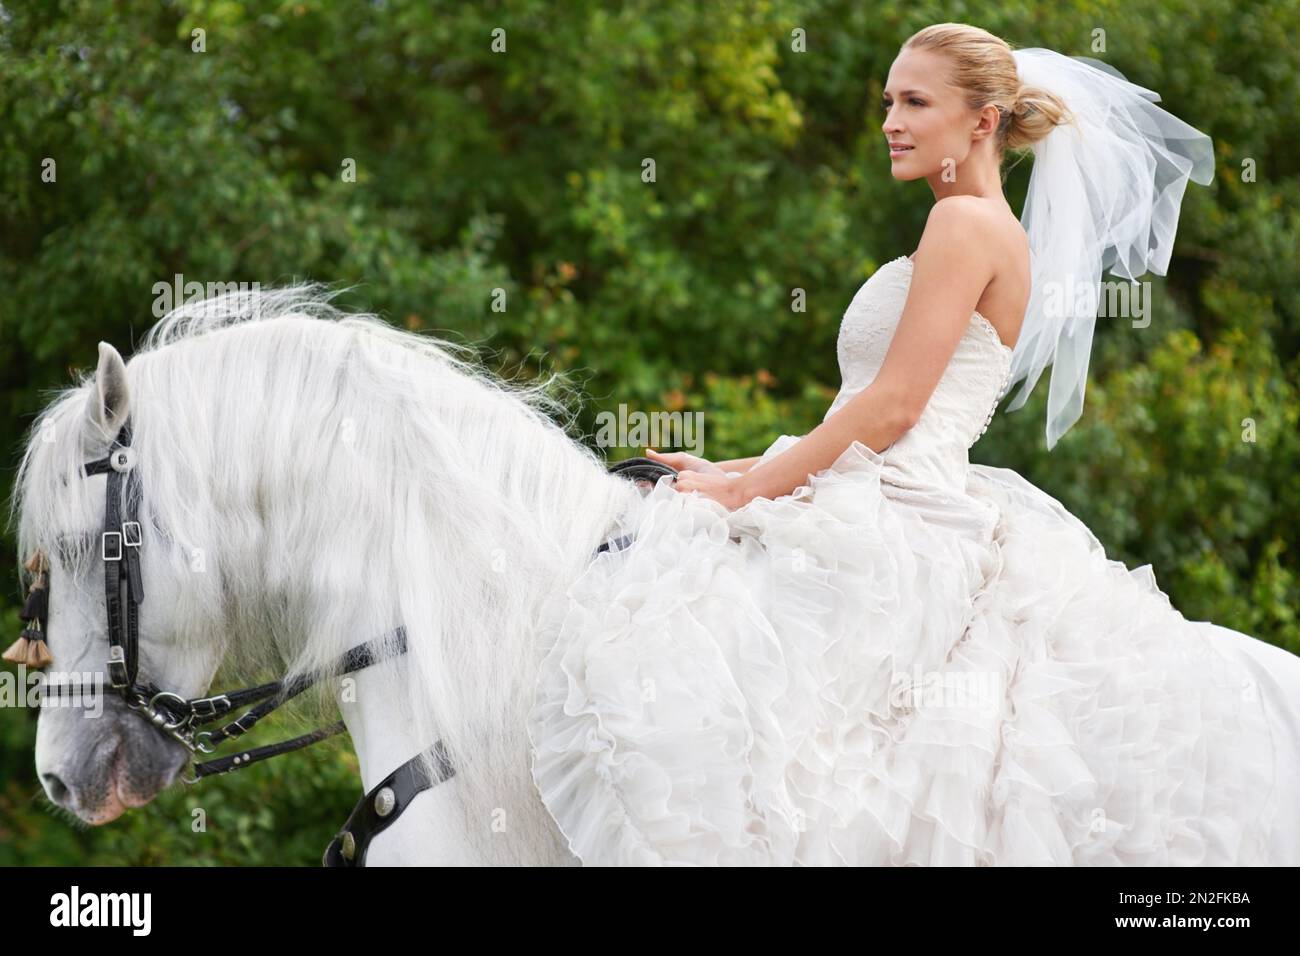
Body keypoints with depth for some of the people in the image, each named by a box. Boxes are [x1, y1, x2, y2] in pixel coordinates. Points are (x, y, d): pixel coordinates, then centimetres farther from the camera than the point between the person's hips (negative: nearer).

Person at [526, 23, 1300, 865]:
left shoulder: (966, 221, -5)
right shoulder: (995, 232, 24)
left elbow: (892, 408, -13)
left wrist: (746, 488, -7)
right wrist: (738, 470, 20)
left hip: (896, 531, -10)